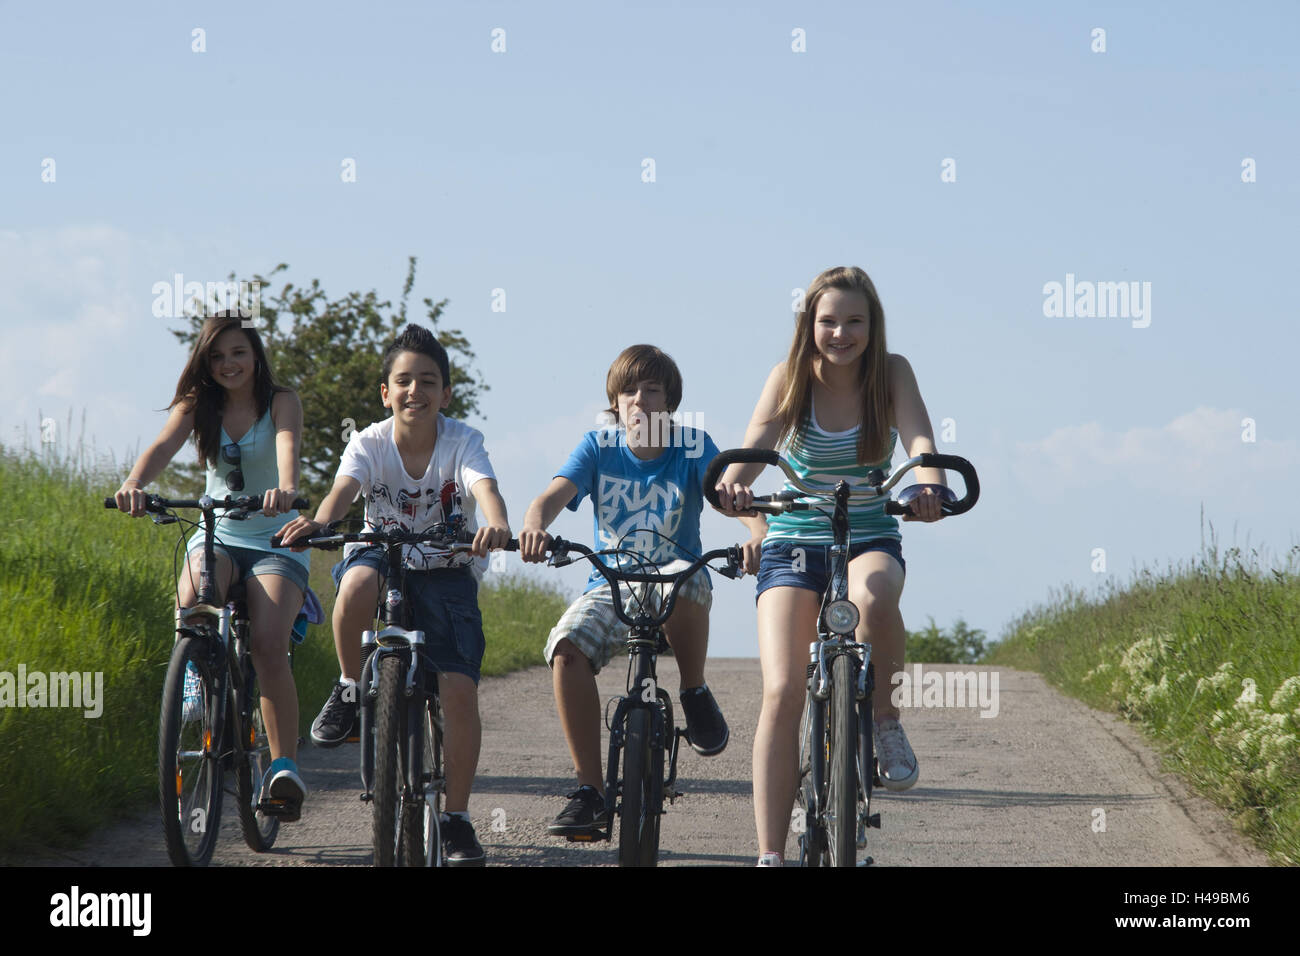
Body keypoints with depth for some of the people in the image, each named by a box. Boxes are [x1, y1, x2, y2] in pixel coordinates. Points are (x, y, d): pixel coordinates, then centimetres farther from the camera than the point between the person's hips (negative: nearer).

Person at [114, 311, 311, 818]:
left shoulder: (280, 402, -4)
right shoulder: (197, 405, 3)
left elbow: (287, 444, -26)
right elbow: (163, 445, -17)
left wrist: (286, 488, -49)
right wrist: (134, 483, -39)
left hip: (276, 540, -2)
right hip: (217, 534, 2)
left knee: (269, 645, -24)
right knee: (191, 599, -33)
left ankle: (285, 762, -16)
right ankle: (197, 673, -3)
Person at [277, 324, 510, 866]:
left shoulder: (462, 441, -13)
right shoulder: (370, 443, -10)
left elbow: (485, 487, -32)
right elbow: (344, 487, -29)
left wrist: (497, 526, -56)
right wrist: (318, 521, -53)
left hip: (446, 572, 0)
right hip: (384, 554, 0)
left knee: (459, 689, -16)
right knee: (356, 586, -38)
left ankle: (457, 818, -2)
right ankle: (351, 690, -11)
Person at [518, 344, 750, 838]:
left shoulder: (691, 447, -5)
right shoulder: (599, 446, -1)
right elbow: (554, 494, -16)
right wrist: (534, 524, -41)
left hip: (674, 577, -2)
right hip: (609, 586, 2)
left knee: (684, 579, -39)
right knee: (566, 650, -28)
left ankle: (695, 692, -12)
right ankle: (590, 791, -19)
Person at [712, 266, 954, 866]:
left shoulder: (891, 373, -4)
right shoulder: (790, 378, -4)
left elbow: (918, 439, -19)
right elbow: (757, 443, -20)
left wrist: (929, 484, -42)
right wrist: (734, 484, -43)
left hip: (870, 540, 0)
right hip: (793, 543, 0)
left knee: (871, 595, -39)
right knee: (781, 691, -16)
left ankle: (884, 719, -13)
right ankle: (770, 854, -14)